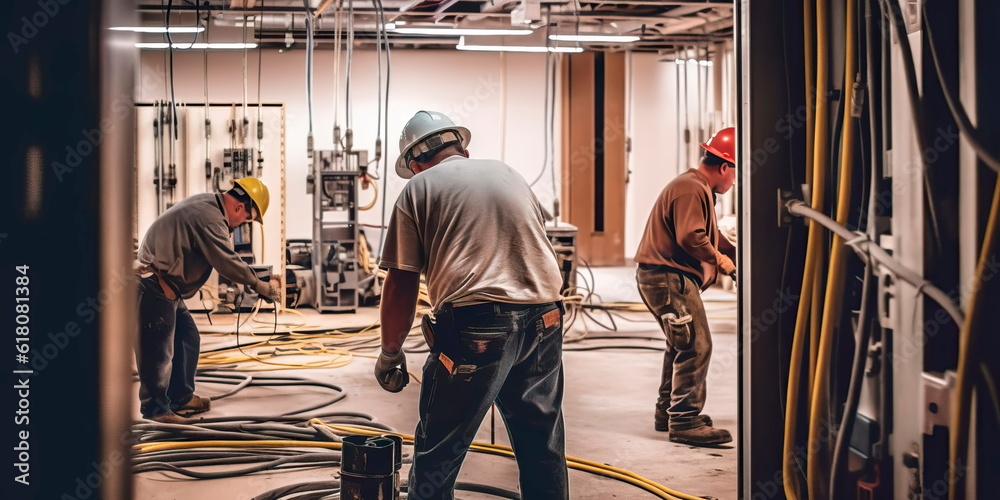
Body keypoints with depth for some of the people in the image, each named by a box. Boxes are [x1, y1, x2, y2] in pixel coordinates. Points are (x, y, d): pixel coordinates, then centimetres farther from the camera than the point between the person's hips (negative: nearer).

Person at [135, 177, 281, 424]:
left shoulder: (206, 204, 10)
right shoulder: (210, 218, -23)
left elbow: (221, 254, 13)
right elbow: (227, 262, -24)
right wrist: (261, 286, -13)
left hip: (164, 287, 11)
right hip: (153, 288, -11)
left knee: (188, 338, 16)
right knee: (159, 350, -4)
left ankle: (182, 398, 25)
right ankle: (155, 408, 6)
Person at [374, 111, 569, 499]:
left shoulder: (419, 187, 7)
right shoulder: (509, 174, 22)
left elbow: (401, 284, 2)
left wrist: (390, 354, 12)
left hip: (476, 329, -5)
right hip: (543, 321, 6)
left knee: (437, 454, 4)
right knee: (543, 447, 16)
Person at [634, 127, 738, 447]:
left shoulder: (699, 188, 20)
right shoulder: (691, 189, -16)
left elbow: (709, 234, 24)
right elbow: (691, 238, -25)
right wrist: (719, 260, -12)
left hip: (668, 277, 12)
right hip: (668, 277, -12)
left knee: (682, 346, 20)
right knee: (696, 346, -12)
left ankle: (668, 413, 29)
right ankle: (685, 422, -9)